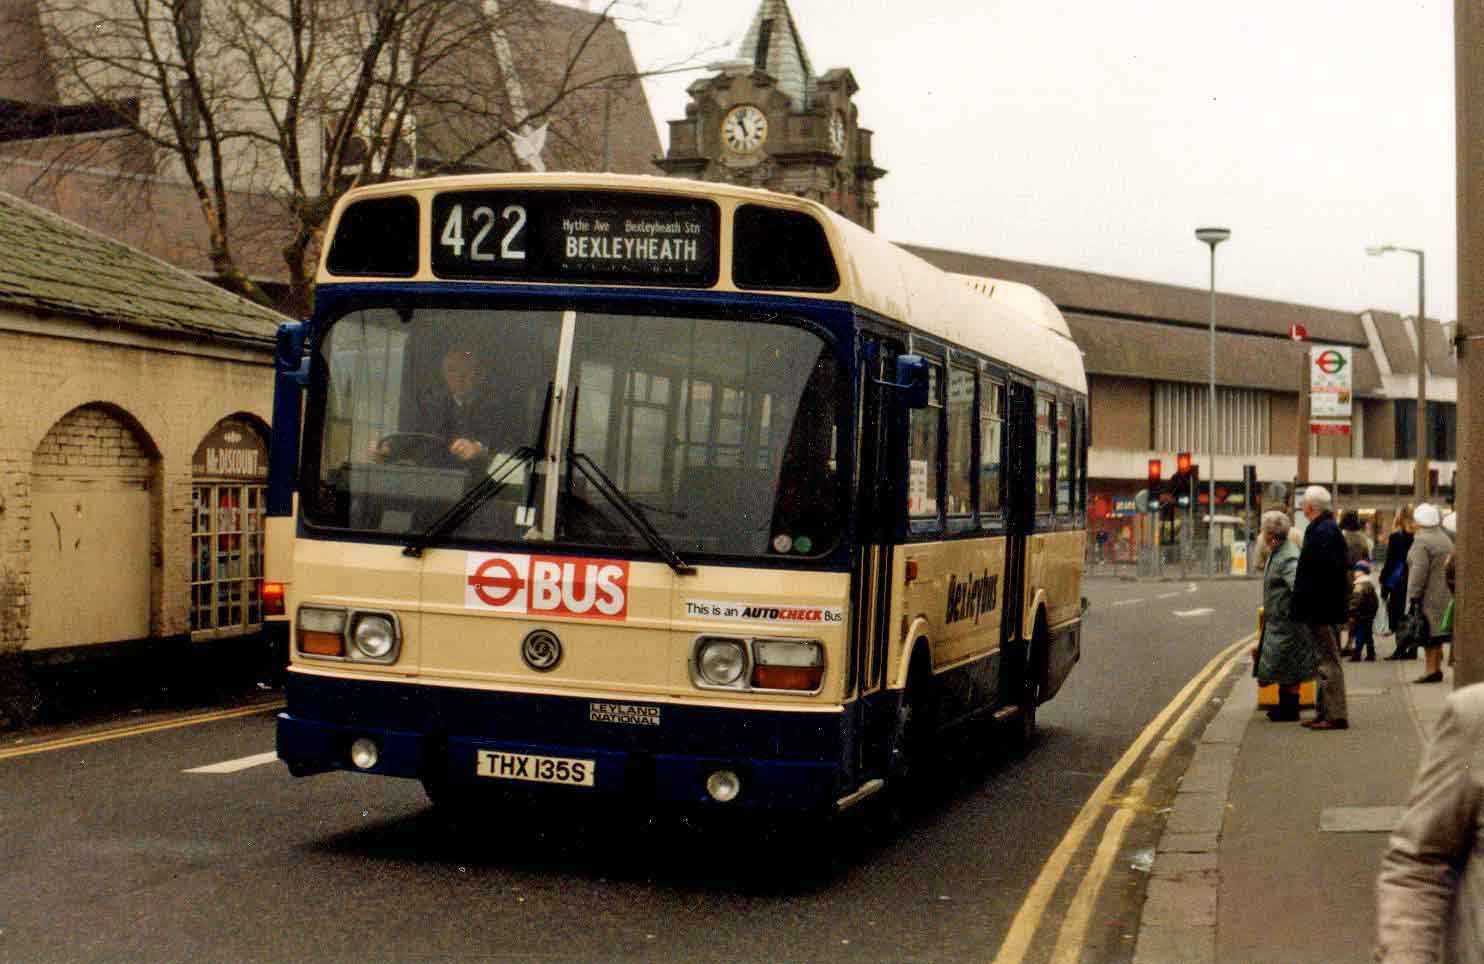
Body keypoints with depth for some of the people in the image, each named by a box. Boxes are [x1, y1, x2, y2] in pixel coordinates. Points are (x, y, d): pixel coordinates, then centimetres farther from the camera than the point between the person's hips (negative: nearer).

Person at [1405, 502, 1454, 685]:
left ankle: (1432, 669, -6)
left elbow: (1419, 571, -19)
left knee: (1428, 635, -5)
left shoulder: (1421, 541, -14)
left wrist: (1413, 596, -17)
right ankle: (1437, 668, 17)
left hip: (1428, 596, -8)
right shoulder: (1445, 538, 13)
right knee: (1436, 634, 14)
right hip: (1444, 594, 8)